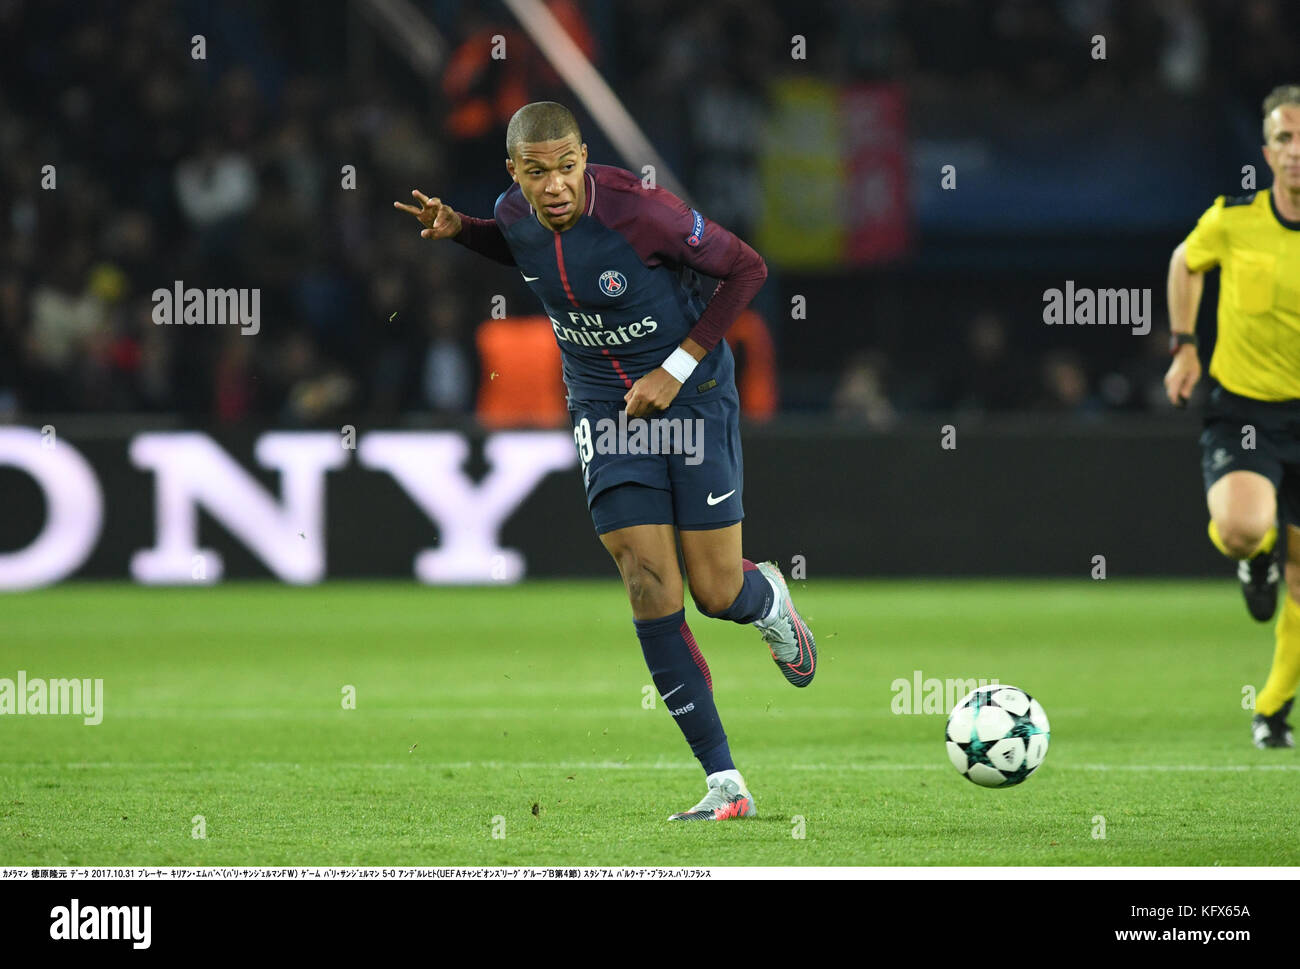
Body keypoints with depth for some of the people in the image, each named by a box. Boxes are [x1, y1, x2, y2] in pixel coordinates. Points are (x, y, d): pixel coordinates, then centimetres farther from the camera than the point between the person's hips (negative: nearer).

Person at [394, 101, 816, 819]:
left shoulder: (640, 212, -25)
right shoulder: (514, 215, -8)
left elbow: (745, 269, -13)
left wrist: (677, 369, -15)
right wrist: (458, 231, -2)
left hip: (691, 394, -4)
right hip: (605, 409, 4)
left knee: (717, 594, -3)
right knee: (651, 591, -9)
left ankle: (768, 599, 39)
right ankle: (726, 786, -5)